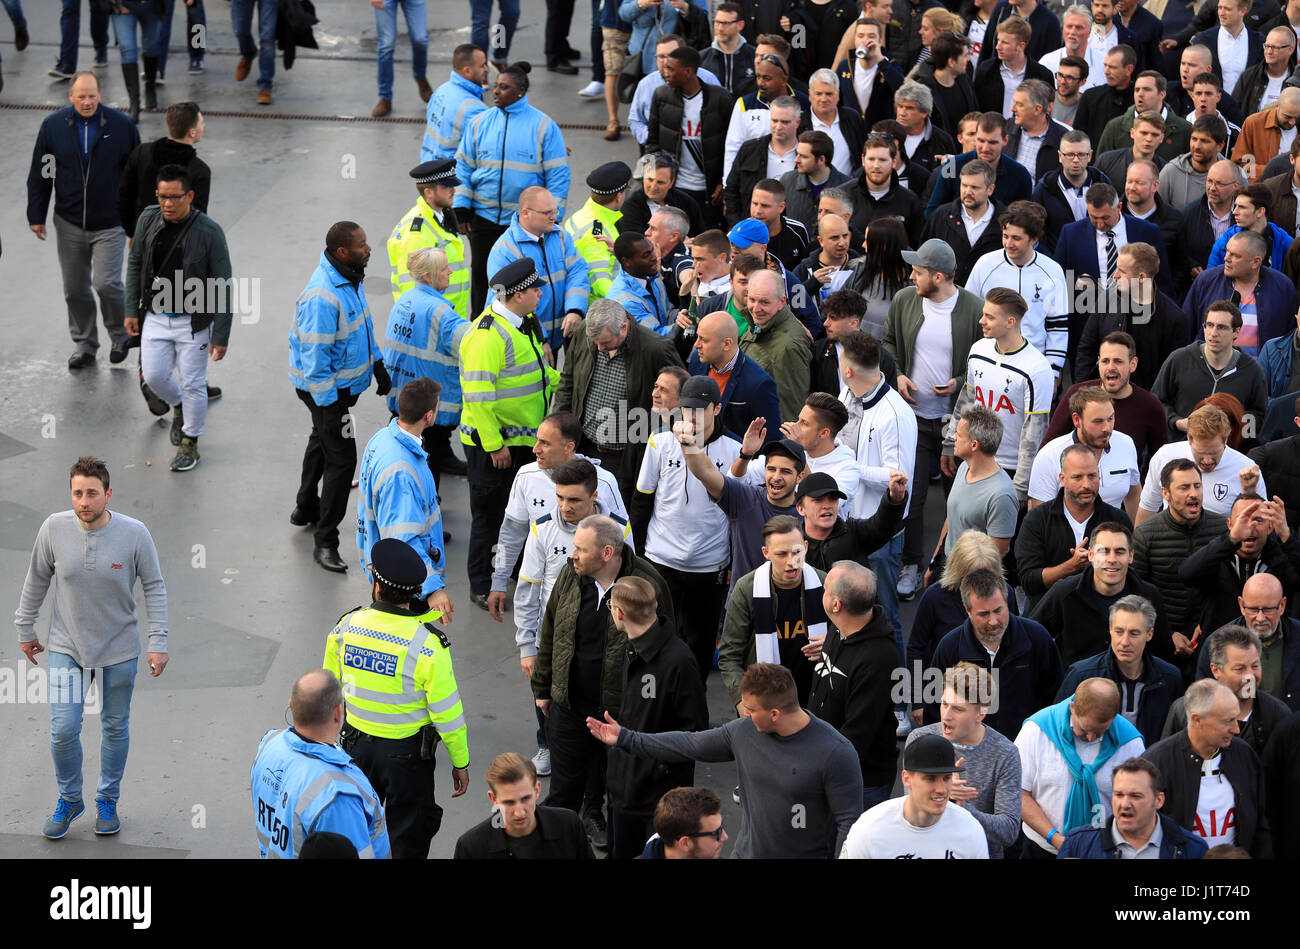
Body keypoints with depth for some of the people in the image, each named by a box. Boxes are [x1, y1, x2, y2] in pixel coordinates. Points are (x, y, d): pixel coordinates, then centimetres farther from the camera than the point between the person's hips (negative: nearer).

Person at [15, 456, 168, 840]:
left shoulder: (134, 534, -18)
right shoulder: (54, 528, -15)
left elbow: (154, 588, -6)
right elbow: (36, 580, 1)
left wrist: (158, 642, -9)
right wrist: (25, 629, 8)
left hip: (119, 649, 0)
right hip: (67, 646, 0)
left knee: (115, 727, 14)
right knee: (63, 730, -2)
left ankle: (108, 800, 35)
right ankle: (69, 799, 24)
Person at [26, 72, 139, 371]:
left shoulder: (121, 125, -6)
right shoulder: (53, 126, -2)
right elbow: (39, 174, 6)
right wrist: (36, 215, 4)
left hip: (110, 223, -3)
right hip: (69, 223, 3)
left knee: (106, 283, -12)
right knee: (74, 289, 9)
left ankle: (120, 336, 13)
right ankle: (85, 344, 26)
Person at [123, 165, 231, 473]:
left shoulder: (209, 232, -20)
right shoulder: (148, 221, -7)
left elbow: (222, 286, -14)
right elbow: (135, 264, 9)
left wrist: (221, 335, -14)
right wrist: (131, 310, 6)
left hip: (193, 321, -4)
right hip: (156, 317, 4)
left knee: (193, 383, 5)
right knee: (153, 376, 6)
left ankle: (190, 444, 23)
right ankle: (179, 407, 39)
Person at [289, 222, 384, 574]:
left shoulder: (349, 277, -2)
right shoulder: (322, 297, -33)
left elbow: (363, 323, 16)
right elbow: (314, 357, -29)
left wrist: (378, 365, 19)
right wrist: (328, 403, -24)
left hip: (343, 383, 11)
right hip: (328, 388, -11)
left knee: (323, 440, 28)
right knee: (341, 458, -7)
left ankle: (306, 508, 50)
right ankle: (325, 542, 2)